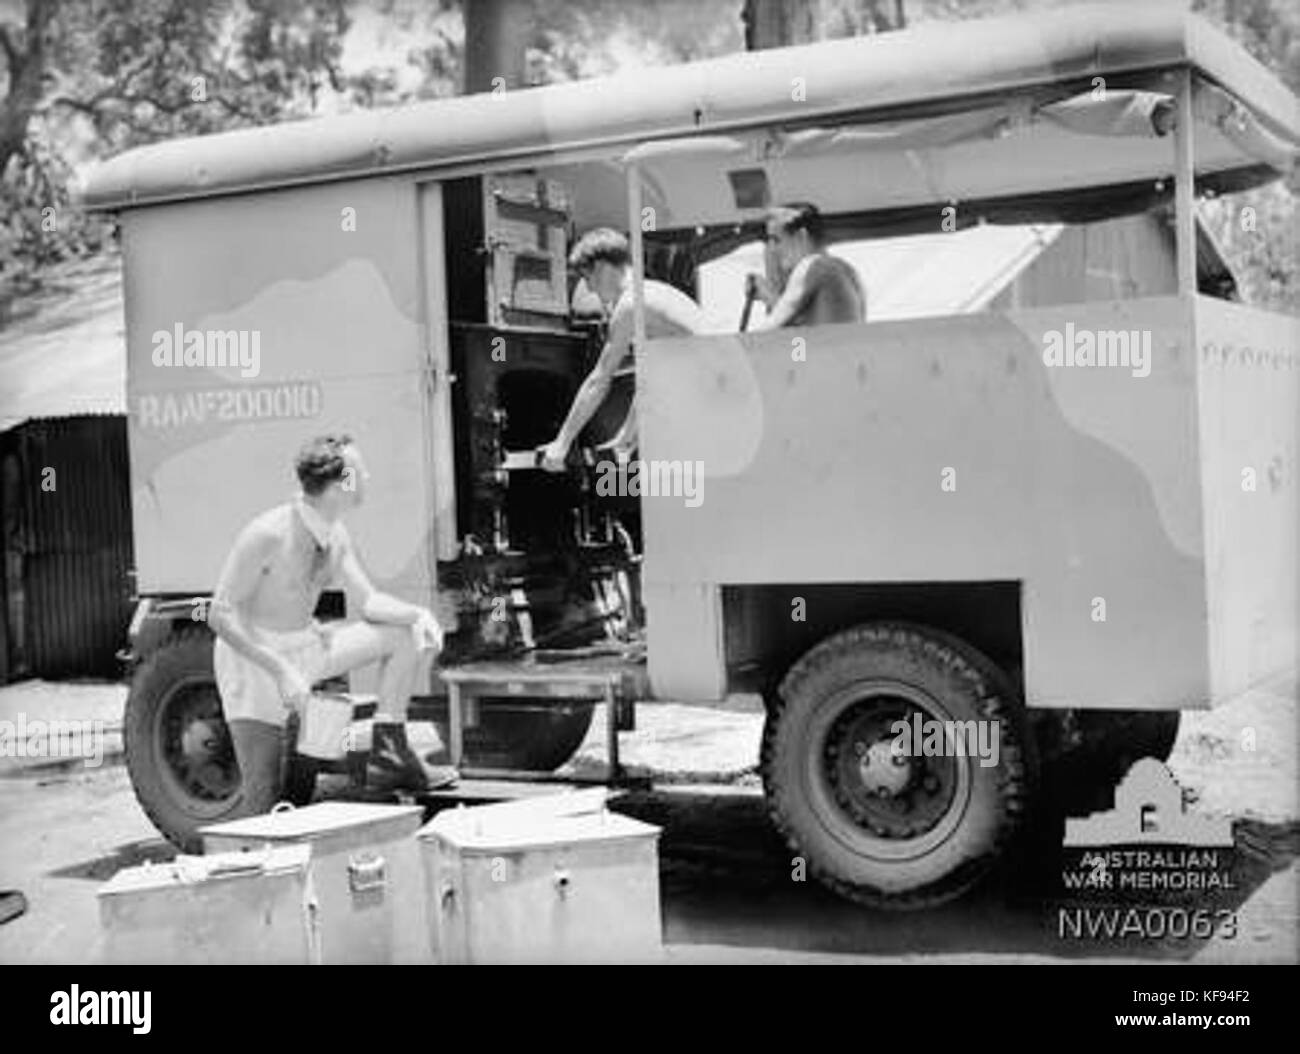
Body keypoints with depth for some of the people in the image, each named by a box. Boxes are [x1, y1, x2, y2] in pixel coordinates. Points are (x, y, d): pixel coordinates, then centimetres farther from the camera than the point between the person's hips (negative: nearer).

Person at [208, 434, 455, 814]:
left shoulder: (334, 535, -2)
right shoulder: (268, 535, -26)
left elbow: (366, 601, 6)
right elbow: (220, 615, -25)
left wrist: (420, 614, -13)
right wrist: (279, 669, -32)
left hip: (307, 647, 7)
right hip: (252, 656, -7)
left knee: (409, 633, 1)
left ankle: (388, 751, 5)